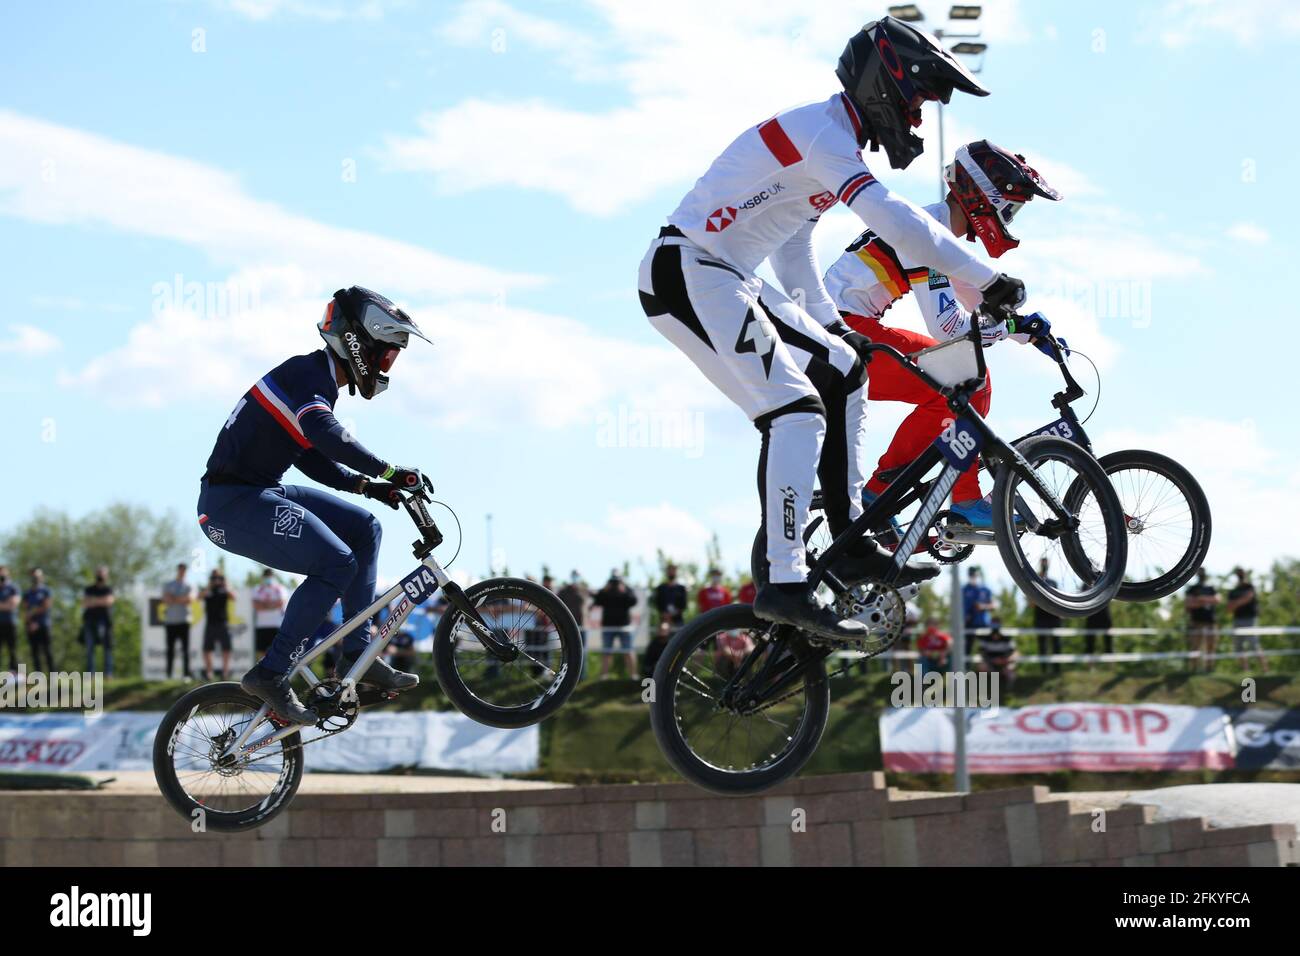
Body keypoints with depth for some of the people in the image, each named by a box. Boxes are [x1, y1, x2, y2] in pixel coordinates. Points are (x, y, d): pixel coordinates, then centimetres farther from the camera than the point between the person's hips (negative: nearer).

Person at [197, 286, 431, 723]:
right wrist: (389, 471, -30)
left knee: (363, 528, 8)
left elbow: (313, 459, 22)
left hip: (258, 495, 10)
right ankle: (272, 674, -16)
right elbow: (327, 436, -33)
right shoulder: (305, 374, -15)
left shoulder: (321, 382, 17)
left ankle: (357, 653, 8)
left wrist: (367, 485, 10)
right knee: (336, 562, -20)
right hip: (231, 502, -10)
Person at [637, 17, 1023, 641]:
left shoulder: (831, 144, 18)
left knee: (842, 371, 12)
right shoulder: (822, 132, -15)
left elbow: (794, 253, 29)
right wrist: (987, 281, -22)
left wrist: (835, 326, 29)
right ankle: (784, 586, -21)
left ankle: (851, 547, 12)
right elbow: (896, 223, -26)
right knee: (796, 412, -19)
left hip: (726, 281, 11)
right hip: (688, 275, -11)